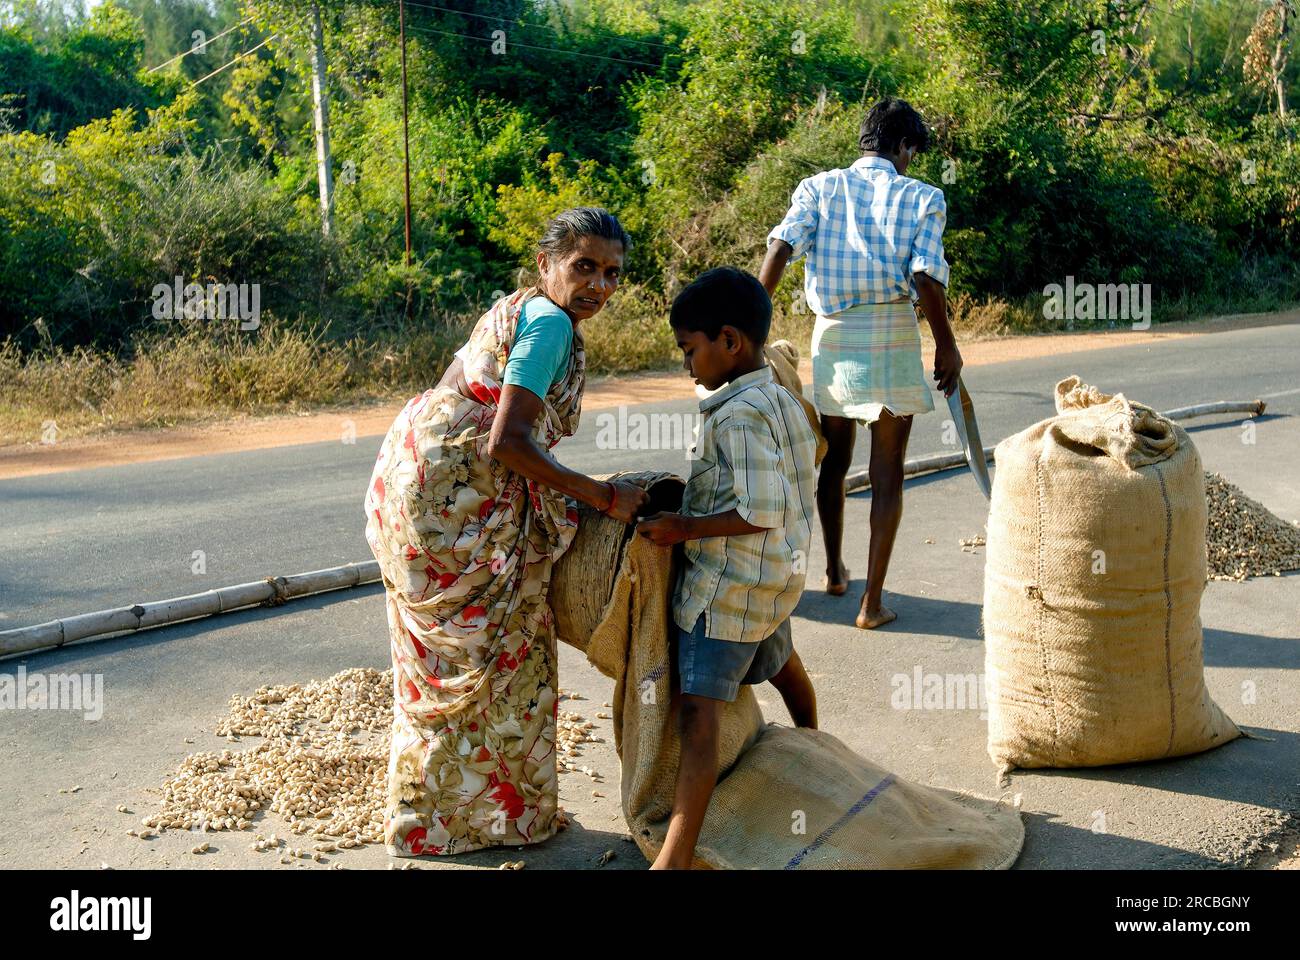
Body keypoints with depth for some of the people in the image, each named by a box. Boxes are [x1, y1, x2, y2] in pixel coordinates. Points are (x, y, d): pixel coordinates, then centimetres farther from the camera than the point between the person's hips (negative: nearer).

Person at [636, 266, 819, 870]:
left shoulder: (737, 414, -23)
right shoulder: (783, 401, 7)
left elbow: (760, 512, -28)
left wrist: (686, 529, -20)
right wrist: (694, 511, 12)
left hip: (728, 586, -10)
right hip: (778, 577, 10)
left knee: (697, 714, -14)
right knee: (781, 664, 34)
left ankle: (674, 859, -17)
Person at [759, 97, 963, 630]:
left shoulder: (819, 188, 7)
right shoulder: (922, 197, 1)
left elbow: (780, 248, -8)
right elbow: (925, 277, -10)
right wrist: (946, 347, 1)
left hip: (832, 335, 3)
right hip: (893, 336, -3)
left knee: (833, 461, 21)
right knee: (886, 476, 6)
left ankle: (834, 570, 39)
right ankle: (872, 601, 8)